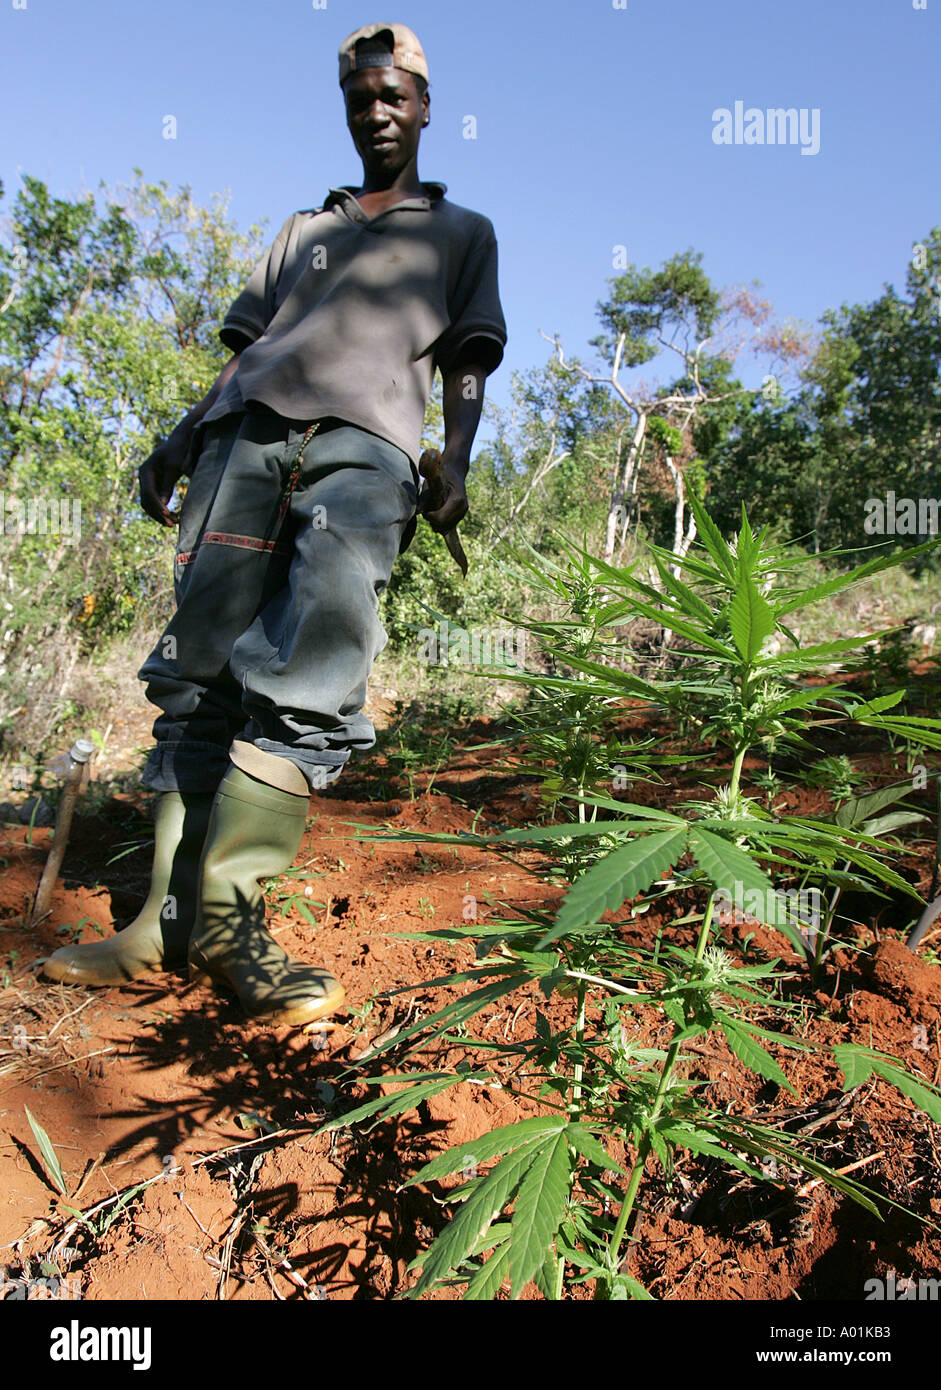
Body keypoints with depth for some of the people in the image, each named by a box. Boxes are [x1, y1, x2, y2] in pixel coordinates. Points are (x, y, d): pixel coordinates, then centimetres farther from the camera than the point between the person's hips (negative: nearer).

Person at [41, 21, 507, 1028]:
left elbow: (465, 366, 17)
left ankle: (228, 909, -19)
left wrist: (454, 470, -1)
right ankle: (171, 922, -8)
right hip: (248, 431, 3)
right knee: (202, 673, -9)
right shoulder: (302, 229, 36)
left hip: (365, 447, -3)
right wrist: (180, 441, 10)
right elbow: (245, 347, 26)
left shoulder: (463, 231, 29)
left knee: (314, 674, -24)